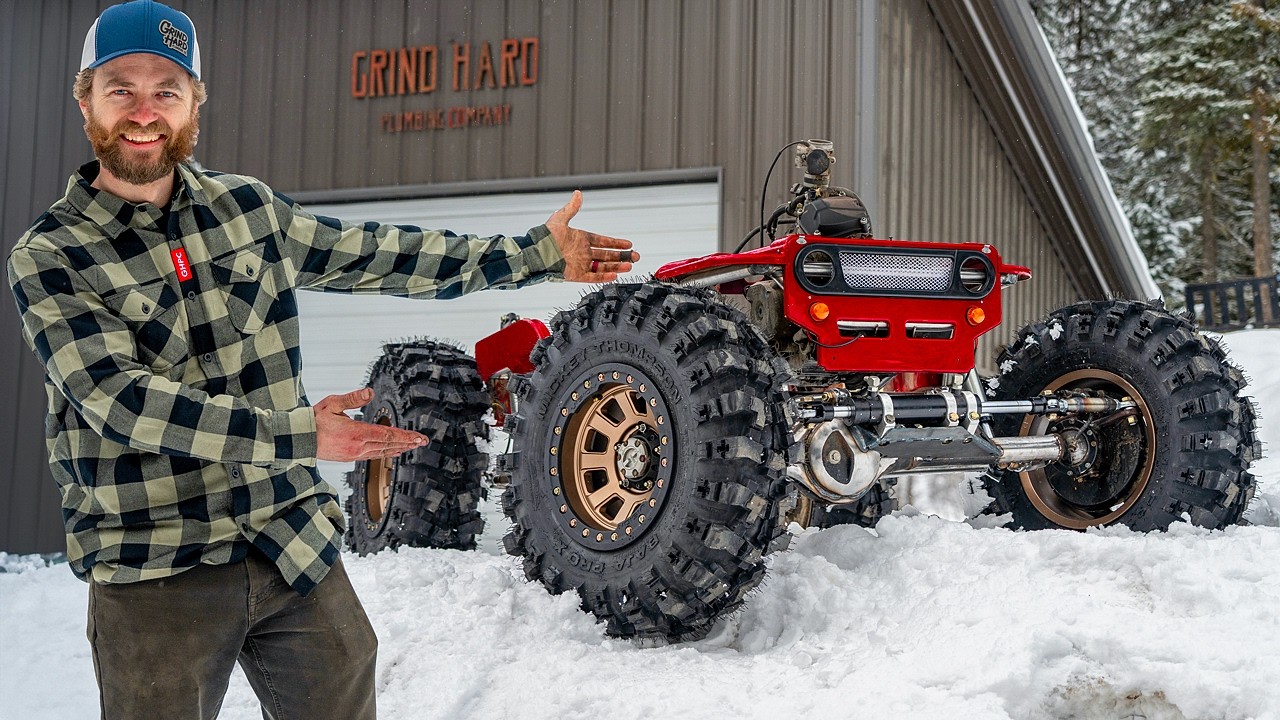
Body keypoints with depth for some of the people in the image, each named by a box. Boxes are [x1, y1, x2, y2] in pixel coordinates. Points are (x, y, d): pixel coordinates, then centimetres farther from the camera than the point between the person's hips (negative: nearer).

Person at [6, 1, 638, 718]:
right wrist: (295, 434, -28)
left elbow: (377, 254, 18)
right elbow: (121, 398, -19)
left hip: (298, 549, 4)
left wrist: (535, 253, 19)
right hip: (155, 577, -4)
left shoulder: (247, 206, 8)